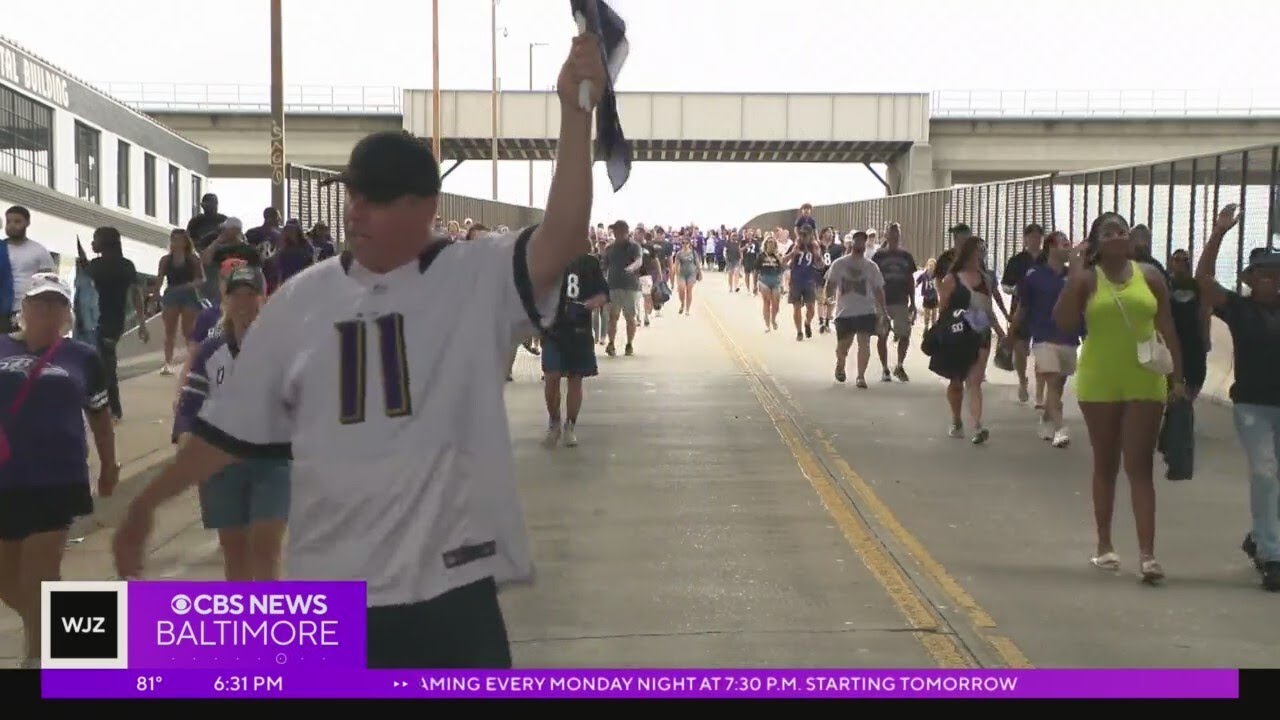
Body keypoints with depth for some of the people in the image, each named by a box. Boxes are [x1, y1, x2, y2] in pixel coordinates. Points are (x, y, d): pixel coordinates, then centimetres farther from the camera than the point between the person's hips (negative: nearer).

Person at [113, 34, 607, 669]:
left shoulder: (479, 279, -4)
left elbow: (562, 242, -22)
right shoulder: (302, 299, 5)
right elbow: (233, 426, 12)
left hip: (449, 581, -3)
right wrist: (147, 503, 13)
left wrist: (575, 114, -31)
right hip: (328, 588, 3)